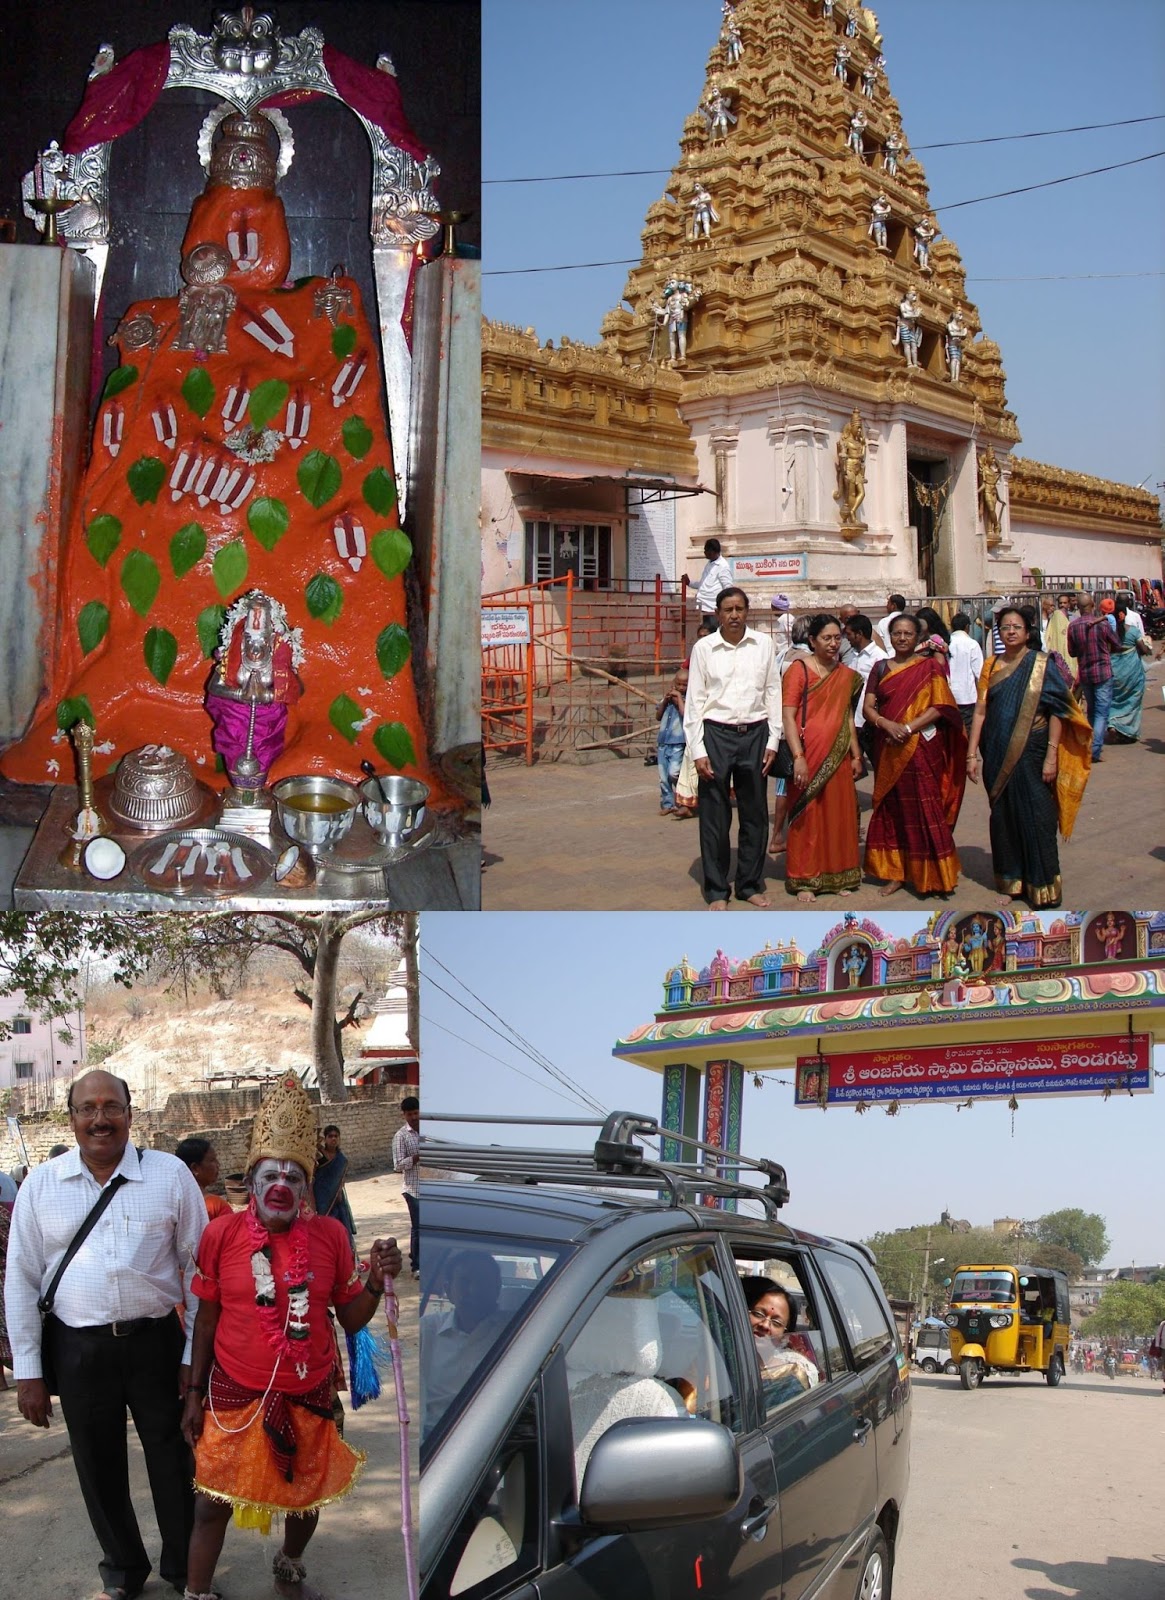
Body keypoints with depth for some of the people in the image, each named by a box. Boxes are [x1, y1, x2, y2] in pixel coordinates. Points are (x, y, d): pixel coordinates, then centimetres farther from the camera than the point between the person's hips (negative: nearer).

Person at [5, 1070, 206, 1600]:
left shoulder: (170, 1174, -3)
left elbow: (199, 1268, 0)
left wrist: (196, 1355, -2)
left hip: (156, 1341, -1)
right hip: (78, 1350, 1)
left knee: (174, 1461, 10)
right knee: (99, 1467, 14)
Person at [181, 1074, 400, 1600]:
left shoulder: (330, 1235, -6)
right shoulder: (221, 1234, -9)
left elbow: (351, 1319, 1)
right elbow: (206, 1319, 2)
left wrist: (377, 1283, -18)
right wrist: (195, 1393, 4)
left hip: (308, 1397, 2)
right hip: (235, 1397, -2)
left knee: (306, 1496, 18)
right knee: (213, 1505, 4)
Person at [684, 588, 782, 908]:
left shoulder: (762, 644, 3)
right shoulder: (704, 647, 0)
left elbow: (773, 693, 8)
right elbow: (694, 700, 0)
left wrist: (773, 740, 2)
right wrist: (698, 751, -5)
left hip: (755, 734, 2)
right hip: (716, 734, -2)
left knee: (755, 813, 9)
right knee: (714, 816, 3)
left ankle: (750, 884, 23)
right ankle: (717, 890, 13)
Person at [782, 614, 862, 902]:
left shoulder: (846, 675, 13)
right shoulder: (798, 670, -5)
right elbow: (788, 716, -11)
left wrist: (856, 755, 13)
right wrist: (798, 757, -19)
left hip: (838, 757, 5)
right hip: (809, 756, -5)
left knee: (840, 815, 9)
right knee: (807, 816, 1)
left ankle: (837, 875, 22)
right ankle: (804, 880, 10)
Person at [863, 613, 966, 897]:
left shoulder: (929, 666, 1)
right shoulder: (881, 668, 11)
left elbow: (939, 707, -8)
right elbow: (868, 707, 4)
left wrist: (909, 728, -18)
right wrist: (887, 724, -16)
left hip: (922, 747, -3)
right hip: (888, 750, 4)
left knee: (924, 809, -4)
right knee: (892, 807, 6)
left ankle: (931, 875, 4)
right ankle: (895, 872, 13)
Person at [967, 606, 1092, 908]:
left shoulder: (1041, 664, -2)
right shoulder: (991, 666, 7)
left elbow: (1057, 712, -6)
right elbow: (980, 710, 4)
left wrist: (1051, 755, -13)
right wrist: (972, 754, -2)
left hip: (1030, 752, -3)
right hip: (998, 755, 4)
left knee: (1035, 817, -3)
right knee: (1003, 816, 8)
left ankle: (1042, 887, 7)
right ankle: (1013, 883, 19)